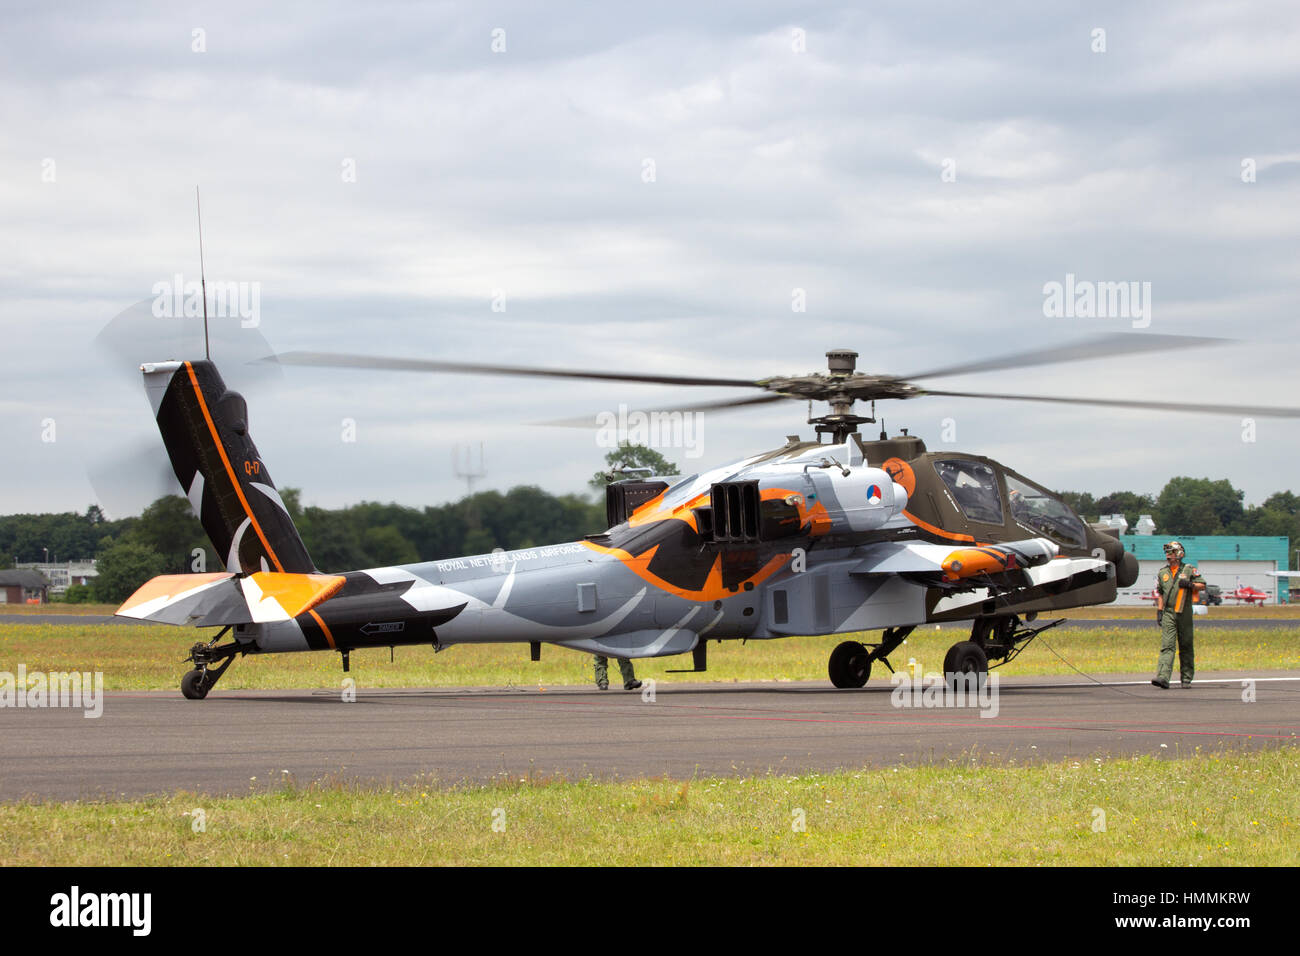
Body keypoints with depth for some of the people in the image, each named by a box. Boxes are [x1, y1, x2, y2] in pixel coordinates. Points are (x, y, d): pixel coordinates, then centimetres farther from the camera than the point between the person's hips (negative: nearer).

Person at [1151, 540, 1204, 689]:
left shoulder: (1189, 570, 3)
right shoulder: (1162, 573, 13)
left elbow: (1202, 585, 3)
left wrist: (1190, 584, -15)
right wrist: (1159, 611, 12)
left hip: (1184, 614, -2)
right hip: (1168, 614, 2)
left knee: (1186, 647, 5)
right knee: (1167, 646, -11)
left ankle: (1186, 678, 15)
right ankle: (1163, 677, -23)